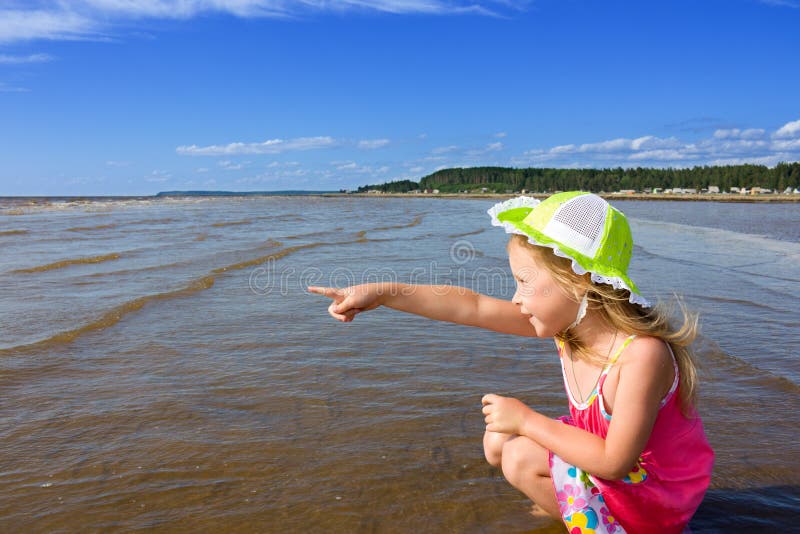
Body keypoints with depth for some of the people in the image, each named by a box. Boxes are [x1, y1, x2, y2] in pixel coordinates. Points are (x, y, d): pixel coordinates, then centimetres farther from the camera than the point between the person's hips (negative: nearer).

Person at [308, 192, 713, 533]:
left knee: (521, 457, -19)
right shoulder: (568, 319, -13)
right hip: (607, 455, 7)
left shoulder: (642, 353, -35)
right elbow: (473, 307, -16)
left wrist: (526, 420, -26)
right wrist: (384, 293, -19)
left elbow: (614, 462, -32)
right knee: (497, 441, 2)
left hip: (656, 493, -7)